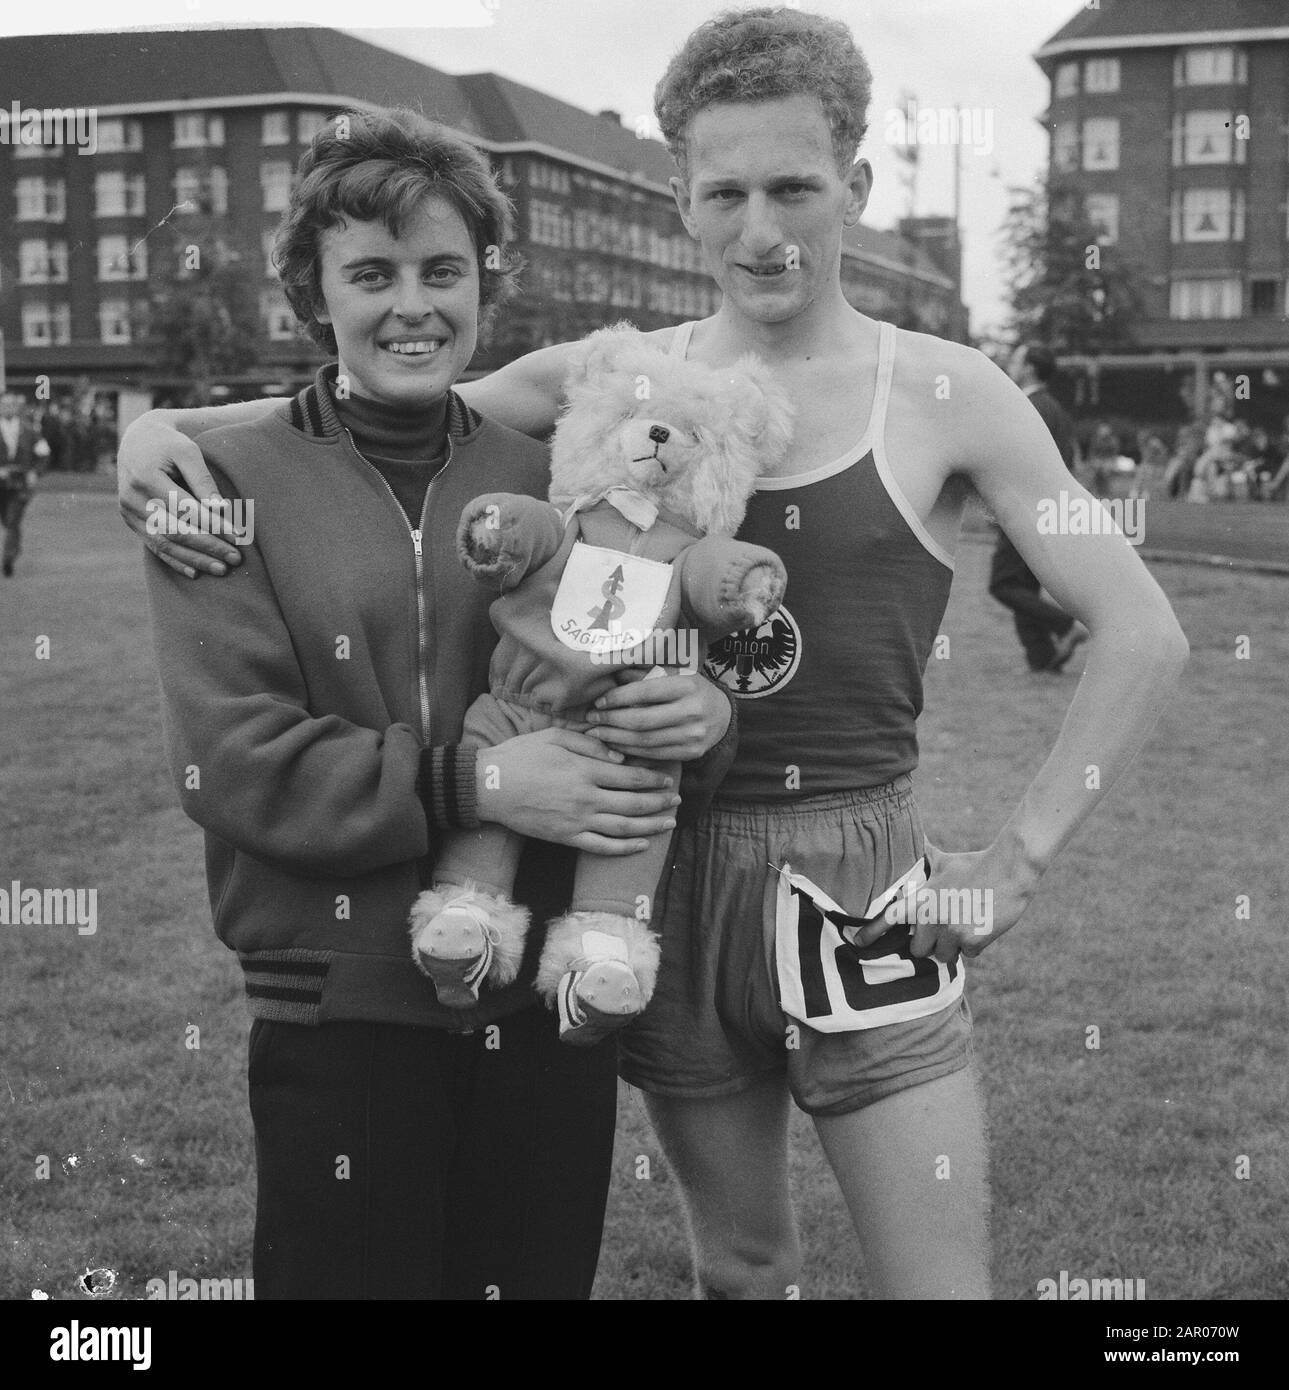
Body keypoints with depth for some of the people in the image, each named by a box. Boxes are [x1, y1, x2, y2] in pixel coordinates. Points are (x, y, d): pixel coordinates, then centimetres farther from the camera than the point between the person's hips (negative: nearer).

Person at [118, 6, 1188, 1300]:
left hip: (859, 888, -2)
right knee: (739, 1270, 18)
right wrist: (162, 423, -11)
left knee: (938, 1281, 2)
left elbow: (1141, 635, -2)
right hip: (672, 881, 2)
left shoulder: (942, 395, -3)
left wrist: (1018, 858, -6)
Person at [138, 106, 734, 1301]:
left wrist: (706, 709, -15)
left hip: (551, 1001, 3)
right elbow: (227, 755, -11)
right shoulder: (229, 480, -2)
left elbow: (633, 684, 10)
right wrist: (472, 780, -21)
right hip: (340, 1012, -3)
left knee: (542, 1273, 16)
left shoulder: (552, 478, 5)